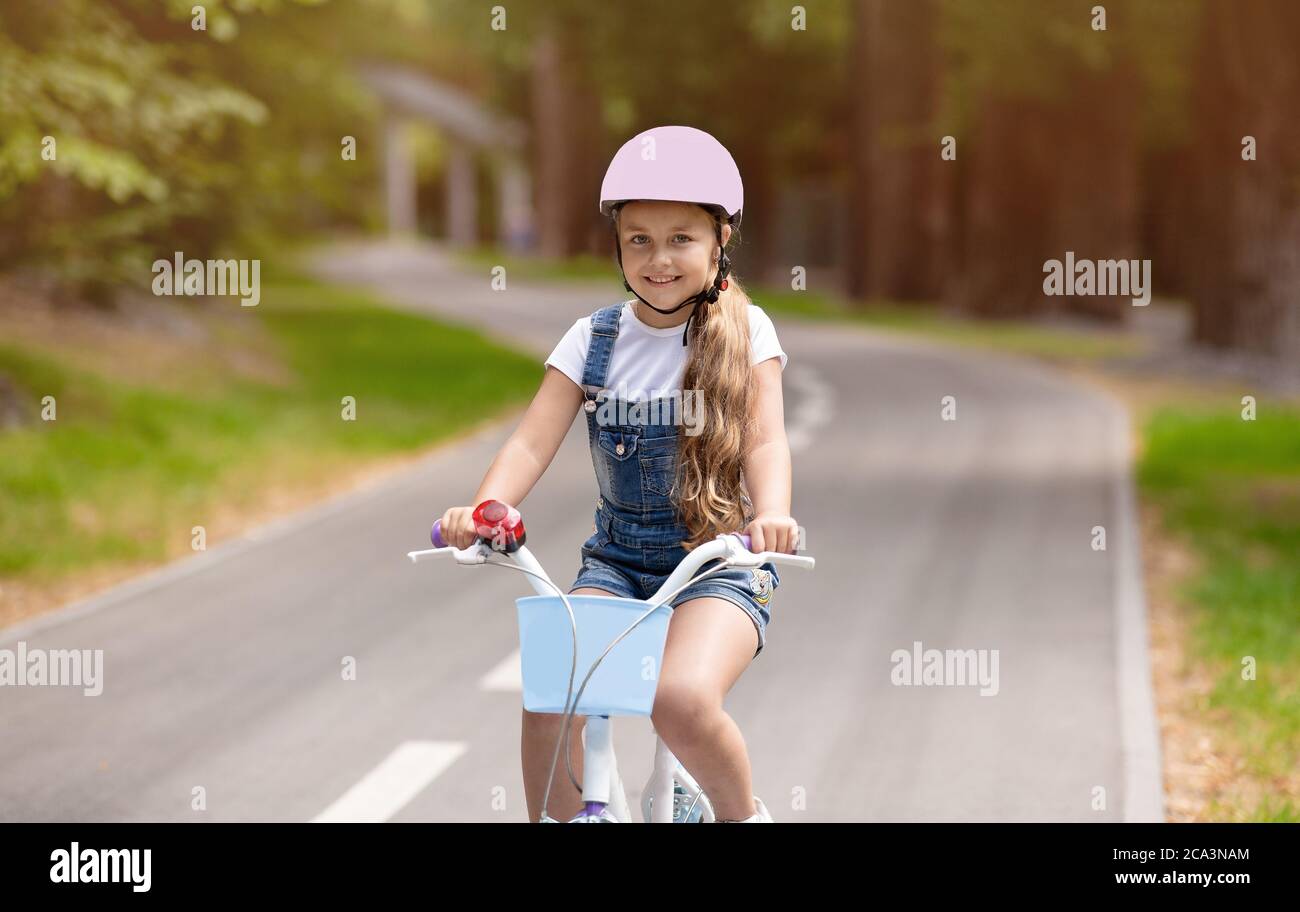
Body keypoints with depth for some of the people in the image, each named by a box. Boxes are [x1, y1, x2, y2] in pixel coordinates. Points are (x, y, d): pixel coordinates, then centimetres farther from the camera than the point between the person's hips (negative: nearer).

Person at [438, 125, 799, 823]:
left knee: (682, 699, -30)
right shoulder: (594, 339, 4)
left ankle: (741, 813, 0)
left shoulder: (743, 331, -2)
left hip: (720, 563, -3)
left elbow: (766, 439, -12)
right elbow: (532, 442, -5)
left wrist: (771, 515, -34)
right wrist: (483, 509, -25)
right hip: (616, 561, 3)